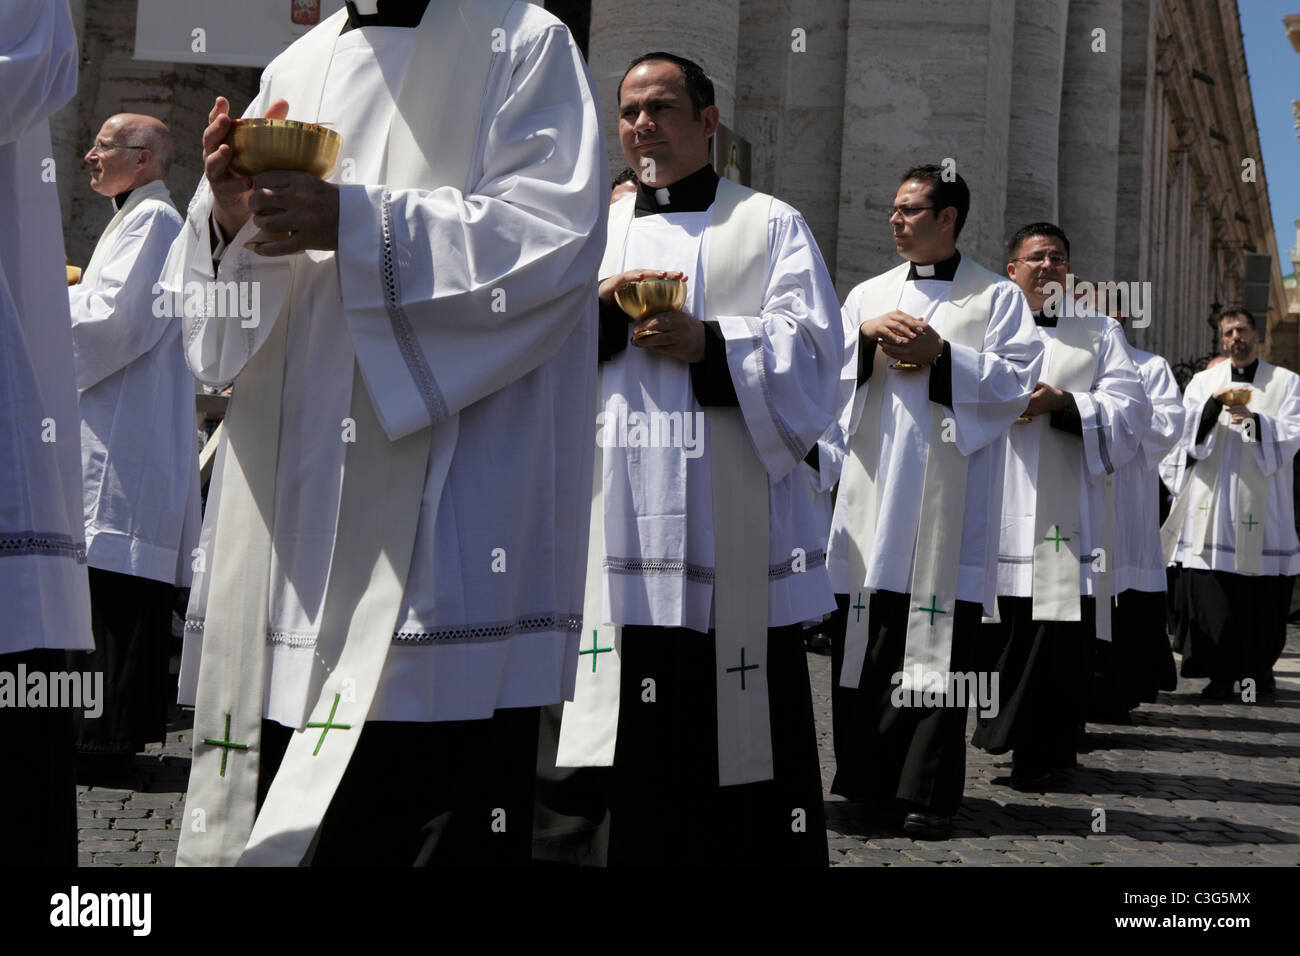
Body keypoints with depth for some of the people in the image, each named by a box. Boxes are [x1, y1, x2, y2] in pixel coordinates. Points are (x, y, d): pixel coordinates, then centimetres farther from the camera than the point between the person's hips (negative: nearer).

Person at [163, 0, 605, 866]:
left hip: (441, 500, -5)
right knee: (280, 795, 8)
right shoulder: (295, 71, 20)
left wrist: (353, 222, -19)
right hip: (293, 487, 6)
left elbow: (553, 232, -12)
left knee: (431, 809, -7)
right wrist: (229, 223, -5)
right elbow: (210, 307, 18)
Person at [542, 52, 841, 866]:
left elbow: (810, 352, -3)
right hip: (619, 521, 3)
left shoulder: (769, 225, 9)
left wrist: (709, 342, -15)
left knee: (743, 725, -2)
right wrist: (598, 308, -7)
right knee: (625, 739, 3)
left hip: (734, 530, -3)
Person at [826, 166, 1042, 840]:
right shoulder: (868, 295, 19)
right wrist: (868, 335, -5)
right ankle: (866, 779, 12)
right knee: (864, 638, 2)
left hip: (949, 492, -4)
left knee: (937, 646, -5)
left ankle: (926, 794, 0)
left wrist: (943, 353, -12)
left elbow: (1017, 381, -4)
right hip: (874, 490, 4)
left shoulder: (997, 297, 7)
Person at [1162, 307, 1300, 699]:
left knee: (1261, 594, -2)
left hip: (1262, 504, -1)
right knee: (1212, 592, -7)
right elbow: (1186, 434, 6)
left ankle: (1258, 668, 13)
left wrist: (1255, 419, -17)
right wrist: (1213, 406, -11)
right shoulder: (1203, 381, 16)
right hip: (1213, 504, 1)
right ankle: (1220, 674, -3)